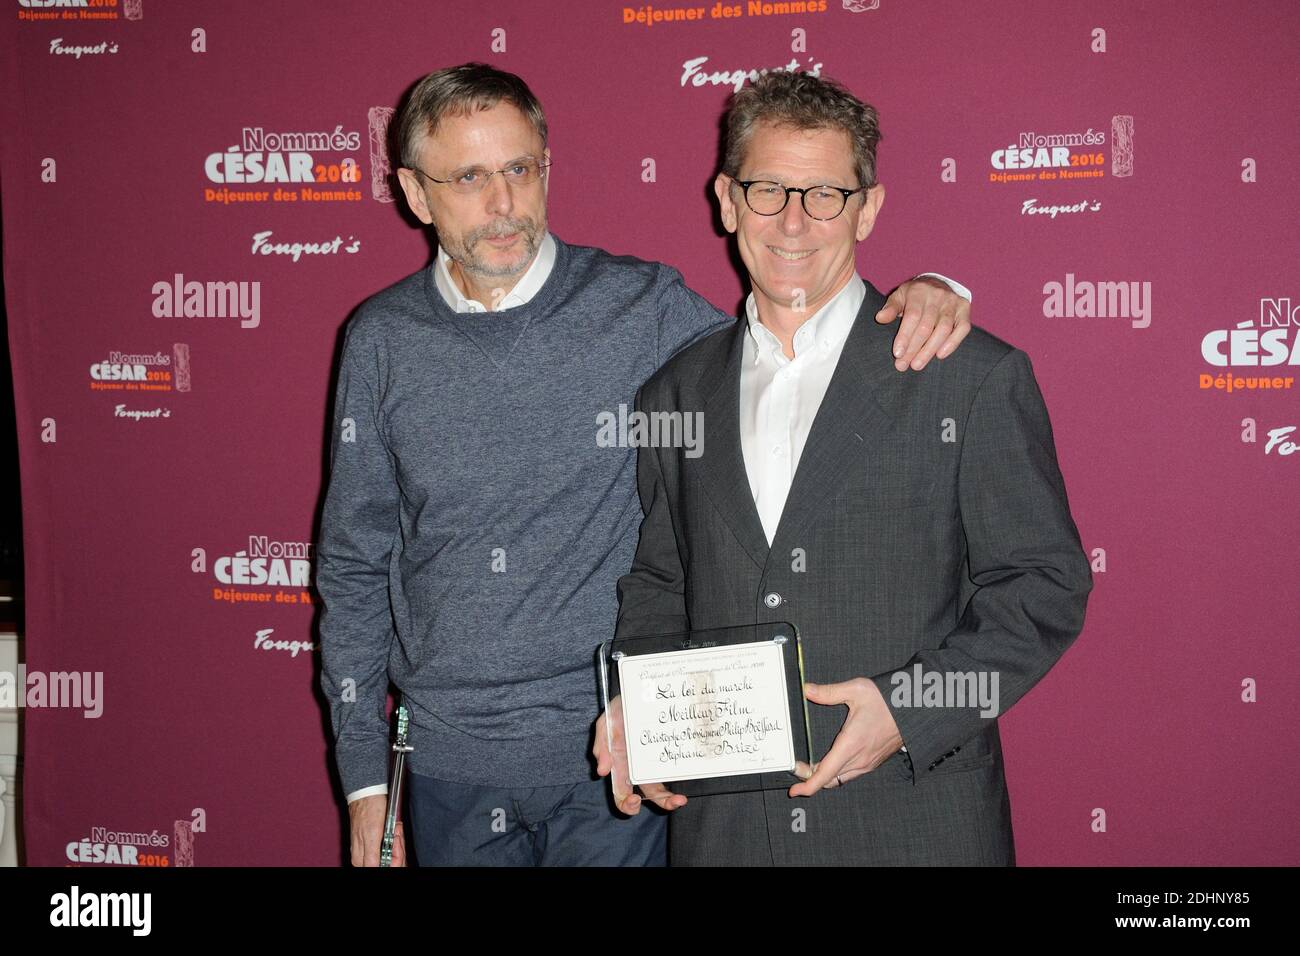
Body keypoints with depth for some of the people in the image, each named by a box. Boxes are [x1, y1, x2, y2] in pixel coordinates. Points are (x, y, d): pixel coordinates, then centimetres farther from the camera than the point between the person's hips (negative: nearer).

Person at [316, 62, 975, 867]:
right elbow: (354, 566, 5)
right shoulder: (381, 340, 0)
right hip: (447, 769, 2)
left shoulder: (643, 307, -6)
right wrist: (364, 776, 4)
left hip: (609, 763, -2)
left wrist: (920, 297, -15)